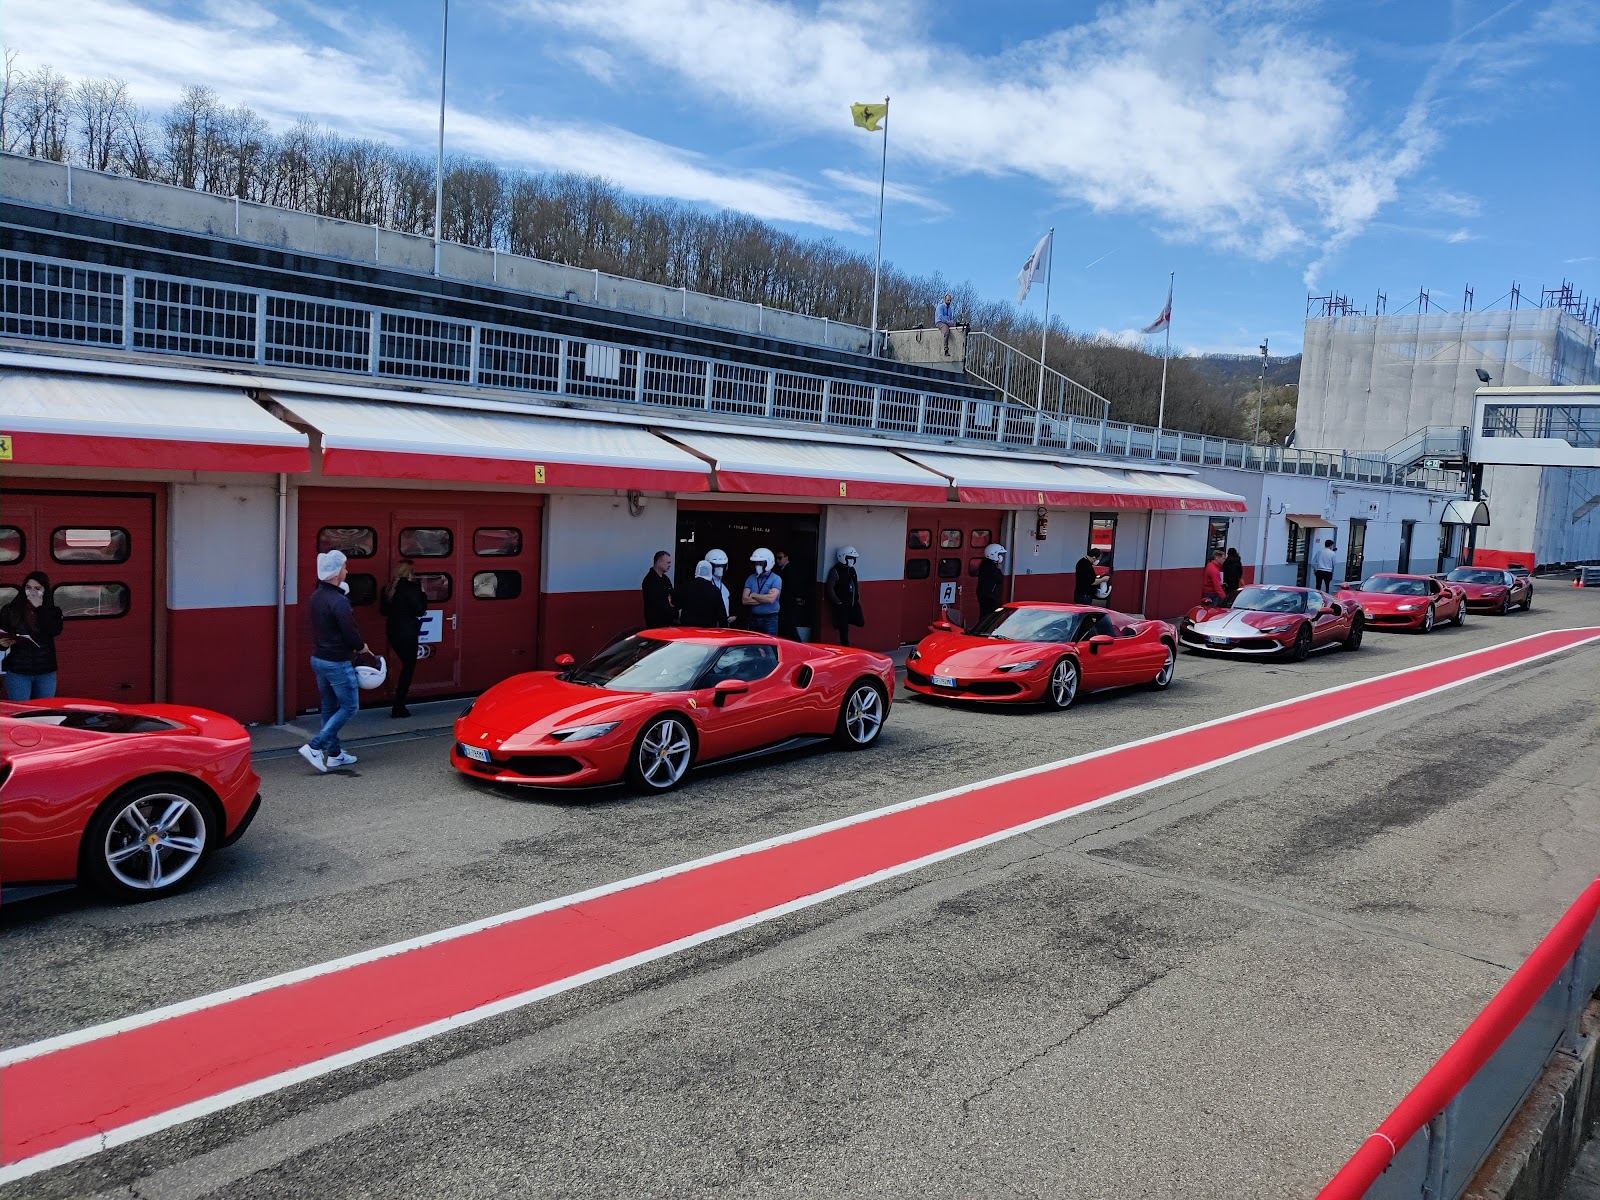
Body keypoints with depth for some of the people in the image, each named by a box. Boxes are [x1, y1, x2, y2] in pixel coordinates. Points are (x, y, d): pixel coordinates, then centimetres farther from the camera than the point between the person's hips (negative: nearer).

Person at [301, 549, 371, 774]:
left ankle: (334, 754, 23)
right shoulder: (338, 601, -22)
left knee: (330, 707, 16)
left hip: (318, 658, 9)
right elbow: (350, 633, -21)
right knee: (349, 706, 1)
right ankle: (314, 747, -6)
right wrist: (361, 647, 1)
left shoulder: (316, 597, 7)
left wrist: (354, 645, 11)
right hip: (337, 662, -9)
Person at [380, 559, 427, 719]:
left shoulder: (388, 589, 6)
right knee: (408, 668, 1)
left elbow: (384, 610, 13)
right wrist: (422, 594, -3)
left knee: (406, 665, 19)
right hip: (407, 633, -7)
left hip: (392, 632, 7)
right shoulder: (411, 588, -15)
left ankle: (399, 706, 20)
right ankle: (397, 709, 0)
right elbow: (420, 610, -14)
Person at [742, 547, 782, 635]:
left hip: (770, 619, -4)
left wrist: (753, 595, -6)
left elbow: (771, 599, -19)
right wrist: (764, 599, -11)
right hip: (754, 618, 4)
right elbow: (745, 600, -3)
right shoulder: (751, 579, 7)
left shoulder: (776, 579, -5)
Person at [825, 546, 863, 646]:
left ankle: (843, 620, 21)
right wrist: (837, 602, -16)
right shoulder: (836, 571, -12)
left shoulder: (852, 569, 12)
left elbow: (856, 585, 23)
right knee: (844, 629, -2)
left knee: (860, 622, 0)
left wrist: (857, 598, 12)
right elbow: (829, 587, -18)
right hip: (842, 605, -7)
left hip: (853, 603, 7)